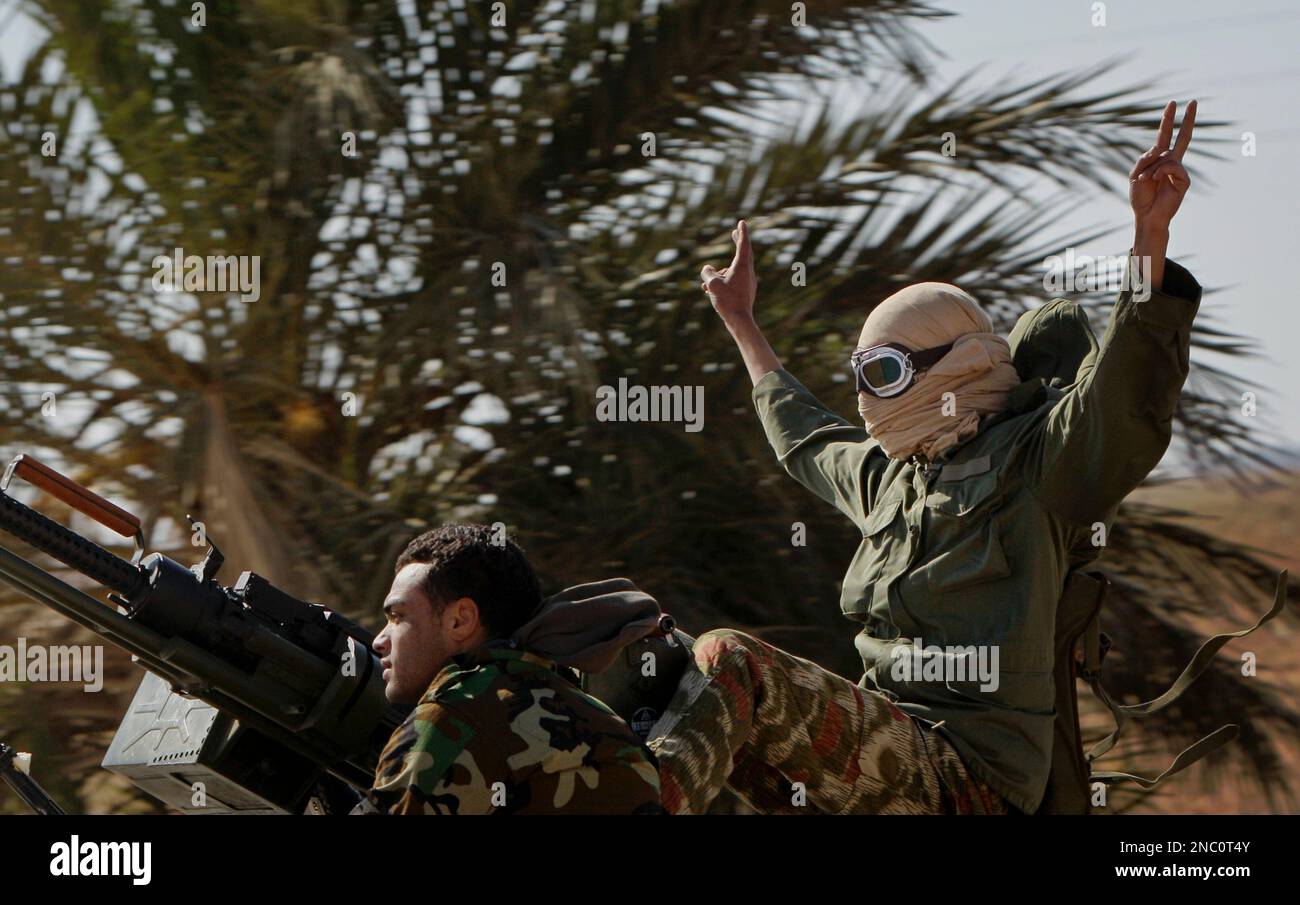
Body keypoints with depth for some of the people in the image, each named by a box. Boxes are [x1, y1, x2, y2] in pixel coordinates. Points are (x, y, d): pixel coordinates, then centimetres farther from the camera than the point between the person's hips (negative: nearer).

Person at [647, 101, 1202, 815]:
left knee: (731, 662, -28)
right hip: (882, 746, 9)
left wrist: (1150, 233, -27)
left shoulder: (1034, 461, 2)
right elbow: (804, 436, 49)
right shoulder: (885, 474, 27)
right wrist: (741, 324, 59)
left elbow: (1129, 398, -17)